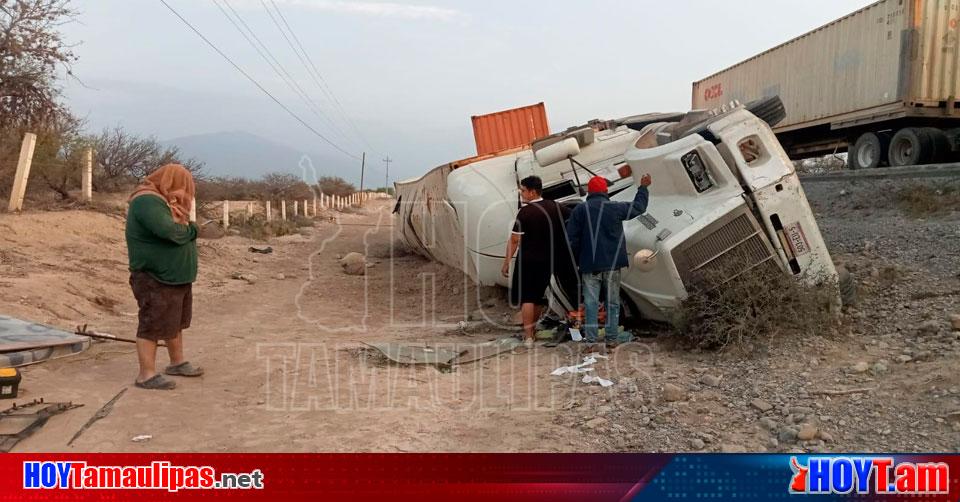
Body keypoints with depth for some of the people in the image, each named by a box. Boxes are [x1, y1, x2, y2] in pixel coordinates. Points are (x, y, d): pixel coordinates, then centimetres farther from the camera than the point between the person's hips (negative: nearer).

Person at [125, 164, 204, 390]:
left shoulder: (160, 200, 16)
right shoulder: (147, 201, -18)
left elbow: (186, 229, 13)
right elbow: (168, 231, -29)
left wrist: (184, 227, -10)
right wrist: (187, 229, -10)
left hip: (177, 277, 10)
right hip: (156, 279, -10)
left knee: (176, 322, 19)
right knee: (154, 325, -3)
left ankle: (177, 363, 32)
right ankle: (147, 375, 4)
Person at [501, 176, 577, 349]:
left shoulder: (525, 212, -15)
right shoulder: (555, 207, 0)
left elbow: (514, 240, -15)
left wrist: (506, 262, -10)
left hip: (528, 261, -6)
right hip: (548, 261, 6)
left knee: (526, 298, 1)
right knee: (538, 296, 18)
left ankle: (528, 337, -1)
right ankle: (532, 329, 30)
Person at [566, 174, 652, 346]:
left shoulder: (580, 210, -1)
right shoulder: (616, 208, -3)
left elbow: (572, 239, -1)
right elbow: (639, 206, 12)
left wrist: (579, 259, 11)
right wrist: (643, 187, 28)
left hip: (589, 264, 0)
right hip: (611, 263, 0)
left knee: (591, 301, 4)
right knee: (612, 300, 10)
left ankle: (590, 338, 3)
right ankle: (612, 337, 14)